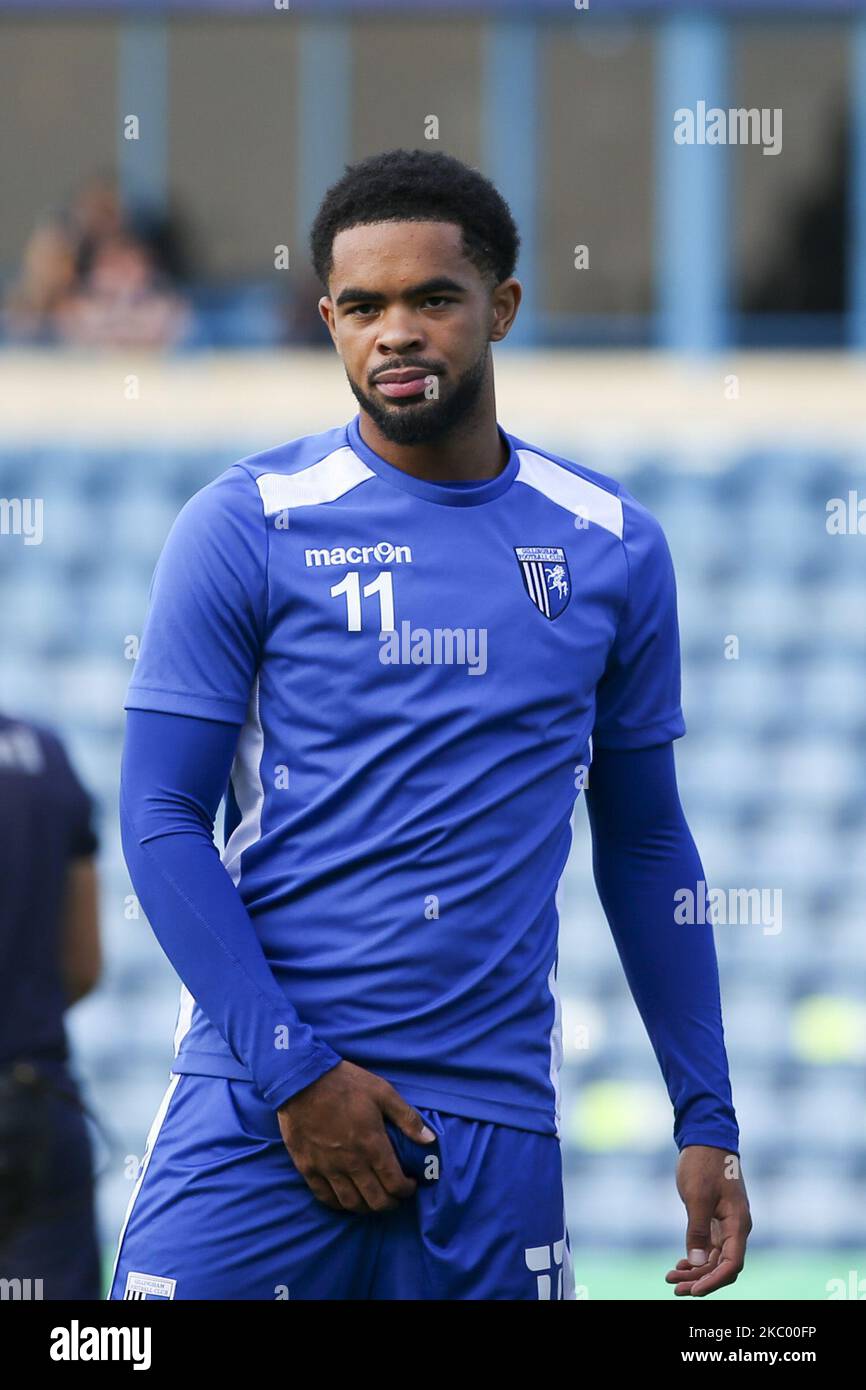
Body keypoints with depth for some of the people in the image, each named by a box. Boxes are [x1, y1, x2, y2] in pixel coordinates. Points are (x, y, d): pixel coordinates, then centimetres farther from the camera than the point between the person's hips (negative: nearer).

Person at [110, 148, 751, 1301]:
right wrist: (295, 1068, -11)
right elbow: (162, 819, -3)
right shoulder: (246, 526, -1)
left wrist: (708, 1120, 9)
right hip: (256, 1113, -2)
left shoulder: (610, 547, 8)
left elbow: (645, 846, 15)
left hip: (497, 1120, 2)